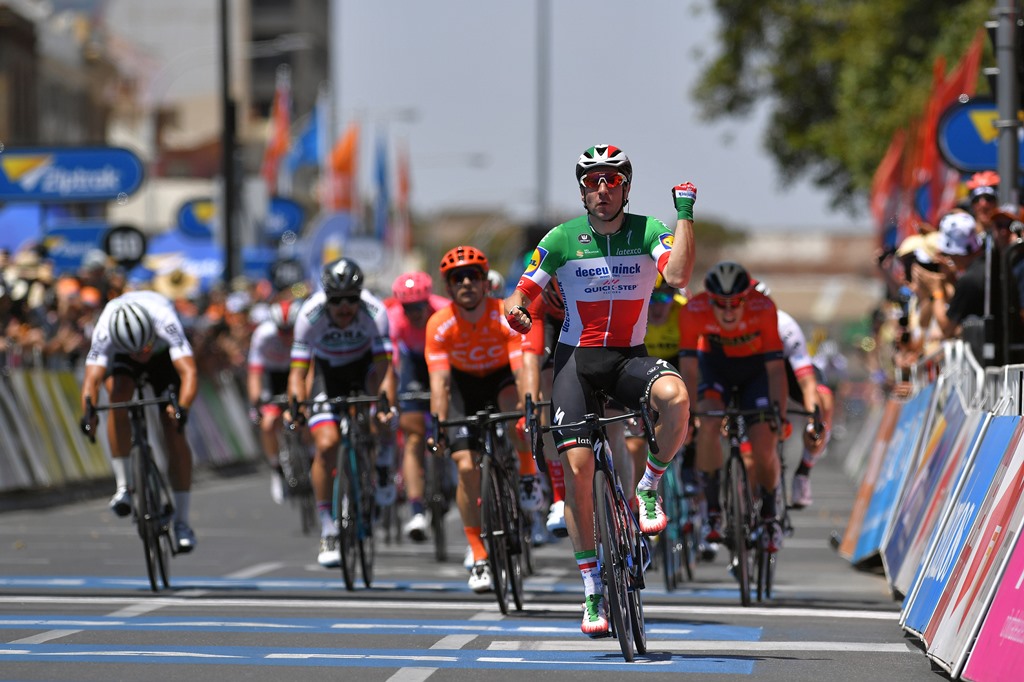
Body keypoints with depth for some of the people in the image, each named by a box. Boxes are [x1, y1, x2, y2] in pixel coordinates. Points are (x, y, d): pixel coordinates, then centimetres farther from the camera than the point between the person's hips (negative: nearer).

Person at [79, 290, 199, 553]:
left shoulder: (165, 322, -43)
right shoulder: (105, 332, -39)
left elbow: (189, 373, -51)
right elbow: (92, 378, -47)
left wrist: (182, 408, -69)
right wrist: (88, 412, -67)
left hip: (164, 354, -1)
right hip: (121, 357, 1)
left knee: (174, 433, -12)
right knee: (118, 396, -32)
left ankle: (181, 522, -4)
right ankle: (122, 486, -21)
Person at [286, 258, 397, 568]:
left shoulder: (374, 311, -31)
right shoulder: (310, 314, -29)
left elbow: (383, 365, -34)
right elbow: (298, 369, -27)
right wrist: (296, 404, -43)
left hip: (364, 367, 0)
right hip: (328, 371, 0)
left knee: (381, 419, -28)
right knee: (326, 444, -17)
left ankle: (381, 457, 8)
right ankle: (328, 531, -7)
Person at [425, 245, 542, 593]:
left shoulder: (506, 317, -27)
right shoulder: (440, 325, -24)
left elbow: (523, 369, -35)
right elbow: (439, 381, -29)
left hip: (502, 376, -1)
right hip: (464, 383, 1)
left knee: (514, 404, -37)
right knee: (467, 467, -13)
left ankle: (528, 476, -12)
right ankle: (479, 558, -3)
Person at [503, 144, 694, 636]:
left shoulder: (648, 231, -5)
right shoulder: (562, 239, -3)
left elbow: (679, 275, -22)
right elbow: (522, 293, -1)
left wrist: (685, 212, -24)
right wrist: (516, 312, -24)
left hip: (629, 357, 0)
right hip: (576, 359, 0)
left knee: (675, 396, -35)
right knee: (578, 469, -13)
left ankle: (648, 488, -7)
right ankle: (592, 587, -2)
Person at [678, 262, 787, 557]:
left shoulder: (763, 308, -34)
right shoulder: (694, 311, -32)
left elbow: (775, 366, -33)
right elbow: (688, 366, -30)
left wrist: (779, 411, -42)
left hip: (755, 368, 0)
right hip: (715, 364, 0)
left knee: (764, 444, -12)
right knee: (708, 424, -28)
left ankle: (769, 516, 14)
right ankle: (712, 511, -17)